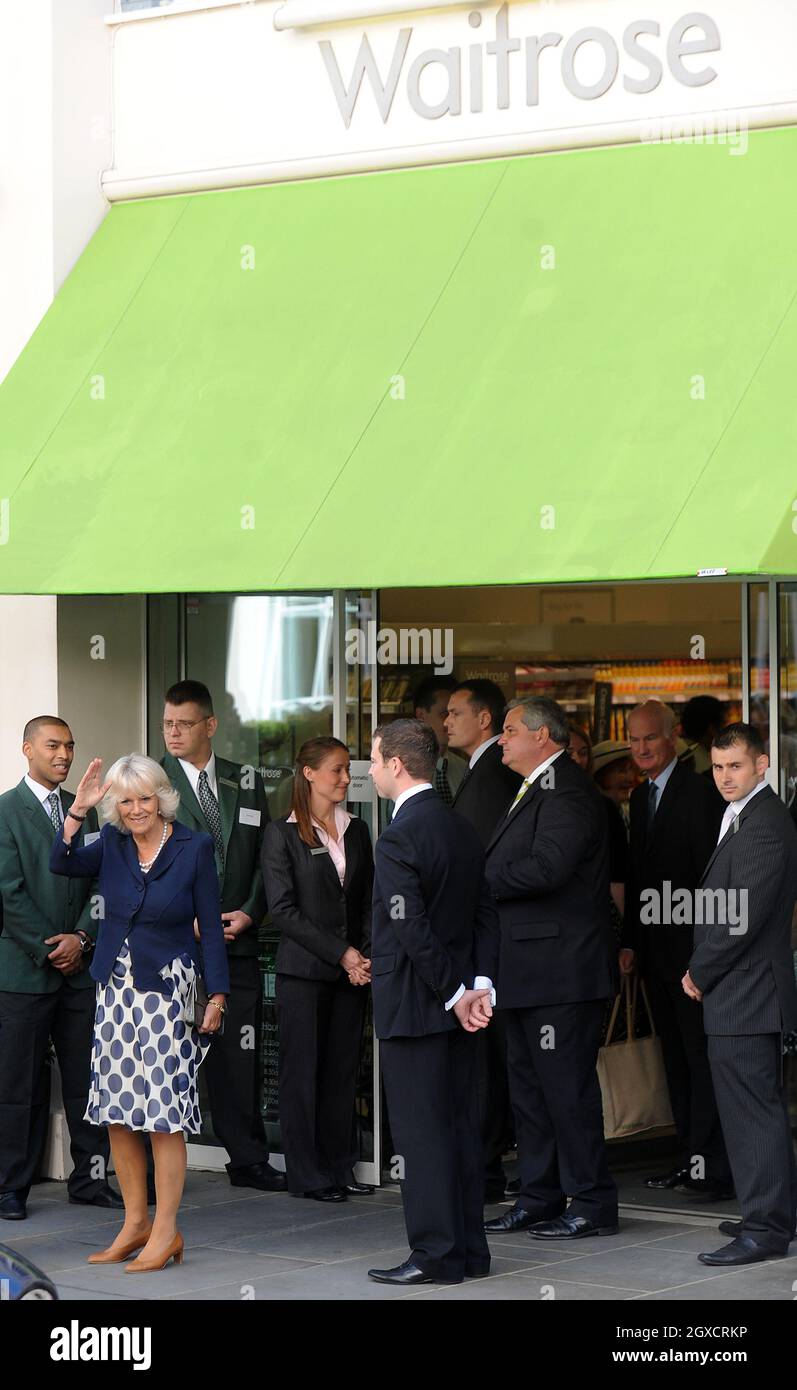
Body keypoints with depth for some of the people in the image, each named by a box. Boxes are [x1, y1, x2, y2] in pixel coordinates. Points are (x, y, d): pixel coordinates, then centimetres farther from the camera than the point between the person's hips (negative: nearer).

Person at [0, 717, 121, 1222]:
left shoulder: (85, 810, 14)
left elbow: (101, 885, 10)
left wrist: (82, 938, -5)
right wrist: (48, 950, -10)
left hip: (82, 966, 5)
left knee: (87, 1078, 5)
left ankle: (90, 1177, 12)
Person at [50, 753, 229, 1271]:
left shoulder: (194, 849, -5)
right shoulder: (112, 842, 5)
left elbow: (211, 927, -3)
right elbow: (62, 864, -11)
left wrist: (217, 995, -6)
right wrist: (79, 810, -20)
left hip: (168, 990, -5)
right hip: (116, 989, 5)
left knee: (164, 1109, -7)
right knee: (118, 1109, 6)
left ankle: (166, 1232, -1)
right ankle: (136, 1223, 16)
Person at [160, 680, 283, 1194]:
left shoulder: (246, 782, 12)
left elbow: (264, 857, 12)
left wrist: (249, 913, -2)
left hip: (237, 939, 3)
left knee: (239, 1054, 5)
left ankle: (248, 1160, 13)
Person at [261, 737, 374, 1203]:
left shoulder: (357, 831, 12)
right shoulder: (282, 834, -3)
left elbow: (368, 901, 13)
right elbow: (284, 911, -9)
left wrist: (367, 955, -3)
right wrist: (342, 954, -12)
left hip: (352, 971, 5)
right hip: (304, 971, -5)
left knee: (344, 1070, 5)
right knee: (303, 1071, -2)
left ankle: (341, 1167, 12)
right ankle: (309, 1175, 3)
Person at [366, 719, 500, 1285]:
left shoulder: (399, 839, -17)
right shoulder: (463, 829, 10)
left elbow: (412, 931, -20)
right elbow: (485, 915, 9)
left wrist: (456, 996, -12)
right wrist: (479, 985, 1)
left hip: (414, 1005, -8)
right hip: (455, 1004, 8)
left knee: (422, 1132, -3)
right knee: (462, 1125, 11)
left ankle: (436, 1255, -1)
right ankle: (470, 1250, 16)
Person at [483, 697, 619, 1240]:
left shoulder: (567, 790, -14)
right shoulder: (537, 789, 19)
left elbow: (548, 867, -26)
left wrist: (481, 881, -15)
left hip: (560, 968, -11)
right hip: (528, 970, 11)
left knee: (567, 1087, -6)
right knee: (529, 1088, 14)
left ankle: (591, 1205, 1)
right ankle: (539, 1200, 22)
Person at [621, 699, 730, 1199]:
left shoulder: (698, 791, -10)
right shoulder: (641, 797, 16)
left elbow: (711, 873, -14)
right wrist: (630, 942, 13)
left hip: (690, 946, -8)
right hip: (656, 949, 9)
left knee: (702, 1055, -8)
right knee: (676, 1058, 11)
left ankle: (715, 1166, -8)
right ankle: (691, 1158, 16)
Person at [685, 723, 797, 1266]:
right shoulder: (746, 817, 16)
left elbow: (744, 916, -21)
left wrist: (700, 974, -10)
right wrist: (703, 972, 11)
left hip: (744, 993, -11)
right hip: (750, 993, 11)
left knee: (752, 1108, -8)